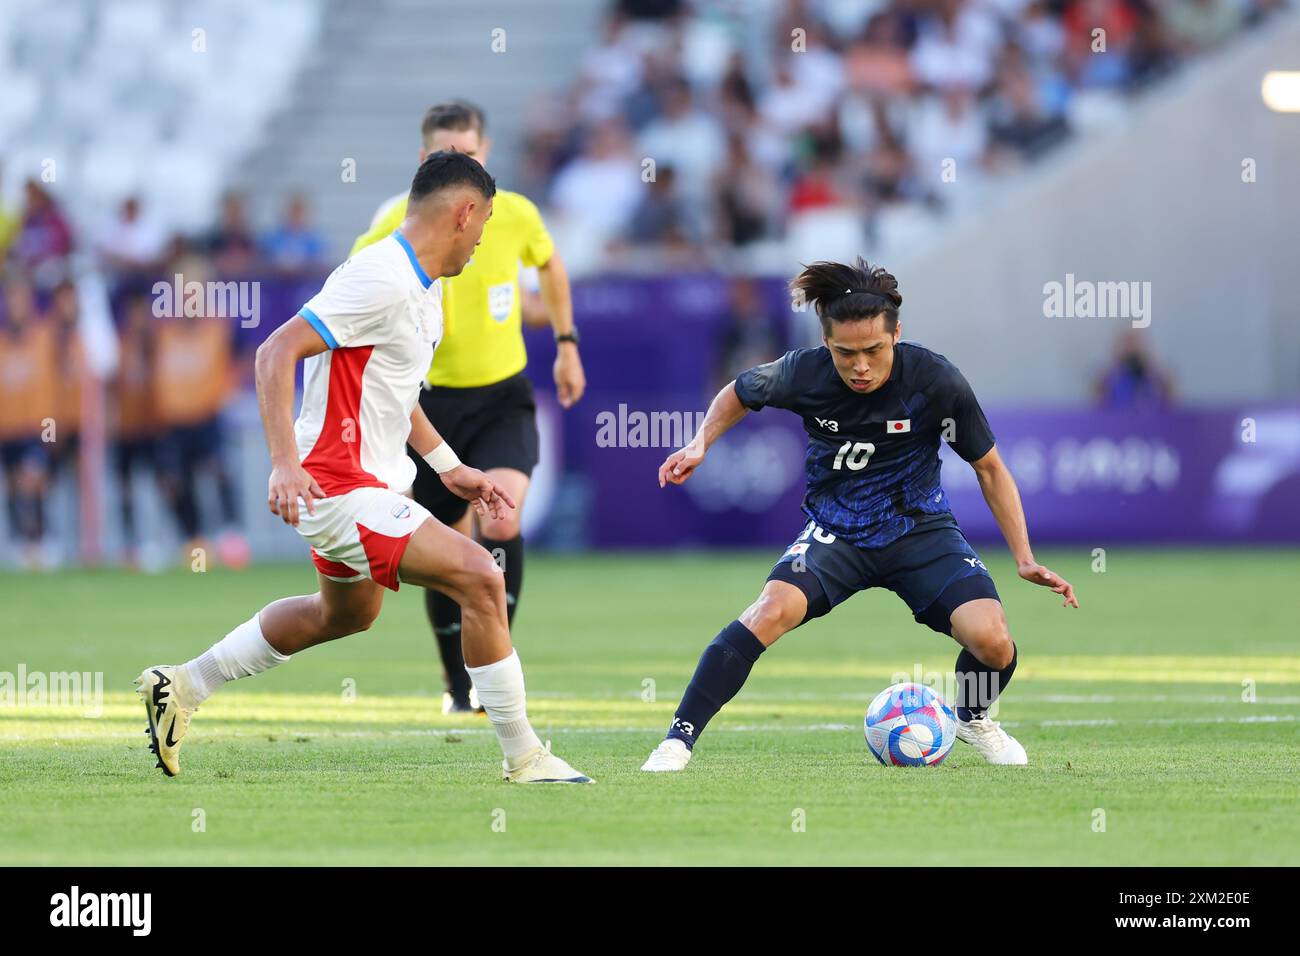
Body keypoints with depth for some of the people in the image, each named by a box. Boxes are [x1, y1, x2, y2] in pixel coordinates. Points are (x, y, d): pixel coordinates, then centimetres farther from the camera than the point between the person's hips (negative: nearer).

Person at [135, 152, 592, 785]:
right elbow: (277, 352, -26)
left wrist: (449, 468, 21)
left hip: (368, 481, 11)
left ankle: (183, 686, 39)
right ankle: (522, 756, -10)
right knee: (480, 579, -18)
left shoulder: (422, 286, 10)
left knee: (345, 614, 30)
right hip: (338, 486, -11)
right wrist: (285, 463, -34)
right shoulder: (382, 280, -22)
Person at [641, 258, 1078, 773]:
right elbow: (740, 393, 10)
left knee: (992, 642, -22)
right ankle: (679, 739, -22)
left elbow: (989, 468, -4)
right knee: (773, 610, -30)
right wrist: (700, 444, -8)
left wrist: (1025, 558, -9)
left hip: (920, 529, 0)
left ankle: (972, 718, 15)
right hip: (835, 532, 0)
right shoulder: (802, 373, -15)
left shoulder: (934, 379, -18)